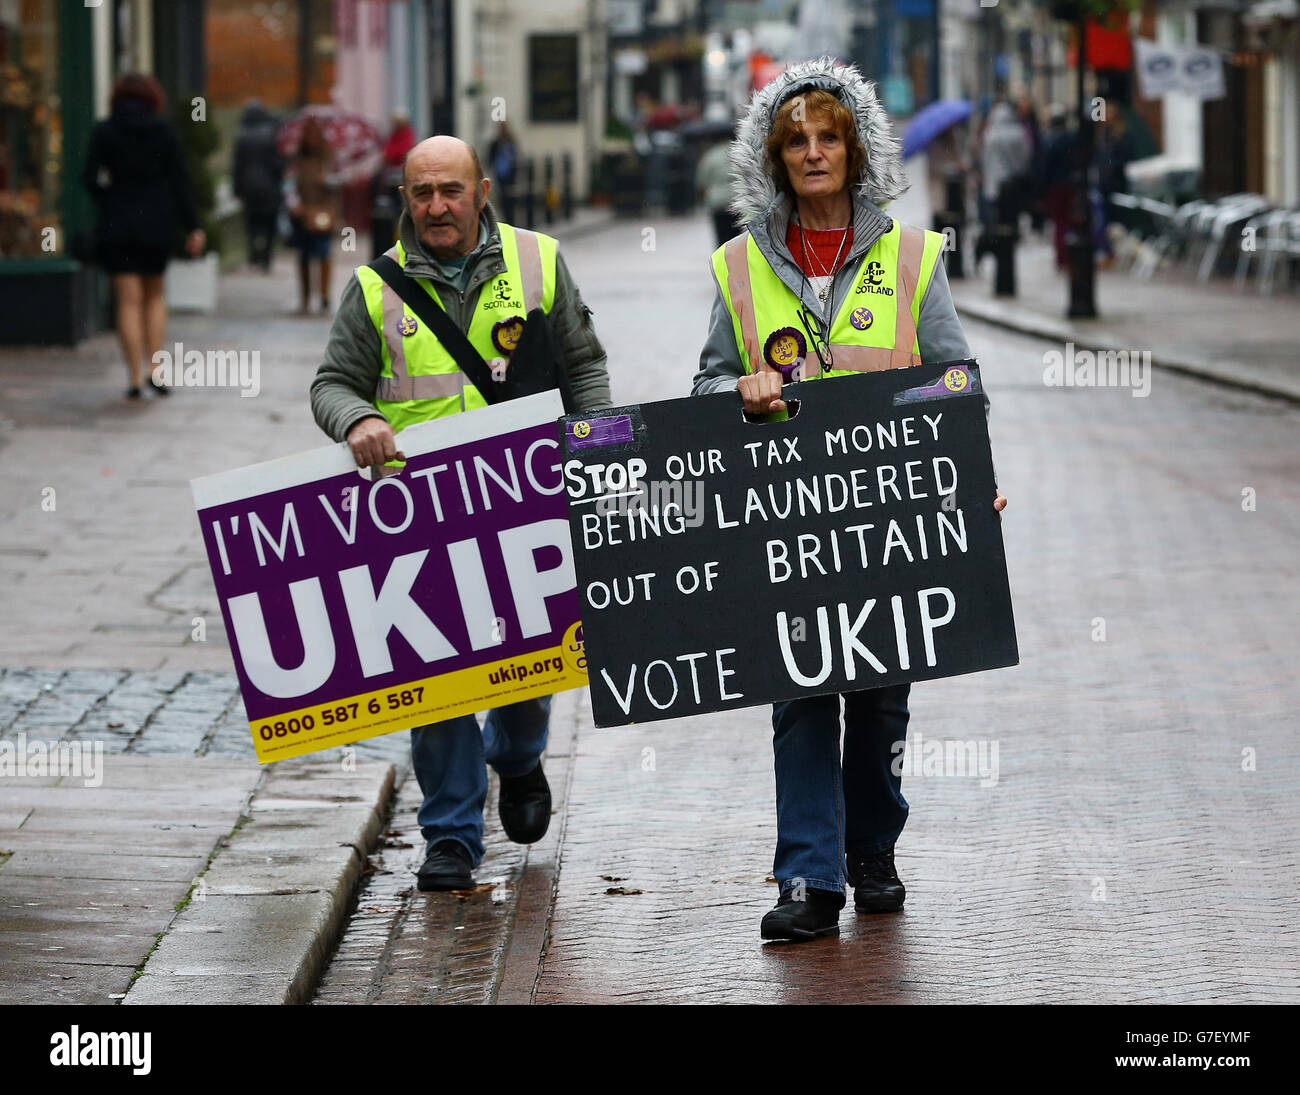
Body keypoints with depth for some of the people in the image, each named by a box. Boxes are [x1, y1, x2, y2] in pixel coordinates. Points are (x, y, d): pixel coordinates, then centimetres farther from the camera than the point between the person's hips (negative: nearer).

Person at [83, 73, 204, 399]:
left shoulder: (104, 131, -4)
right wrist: (192, 226, -2)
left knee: (129, 301, 1)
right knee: (155, 295, 18)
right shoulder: (164, 131, -1)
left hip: (117, 225, -1)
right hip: (157, 222, 1)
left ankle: (135, 378, -5)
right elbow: (179, 180, -3)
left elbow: (90, 179, -6)